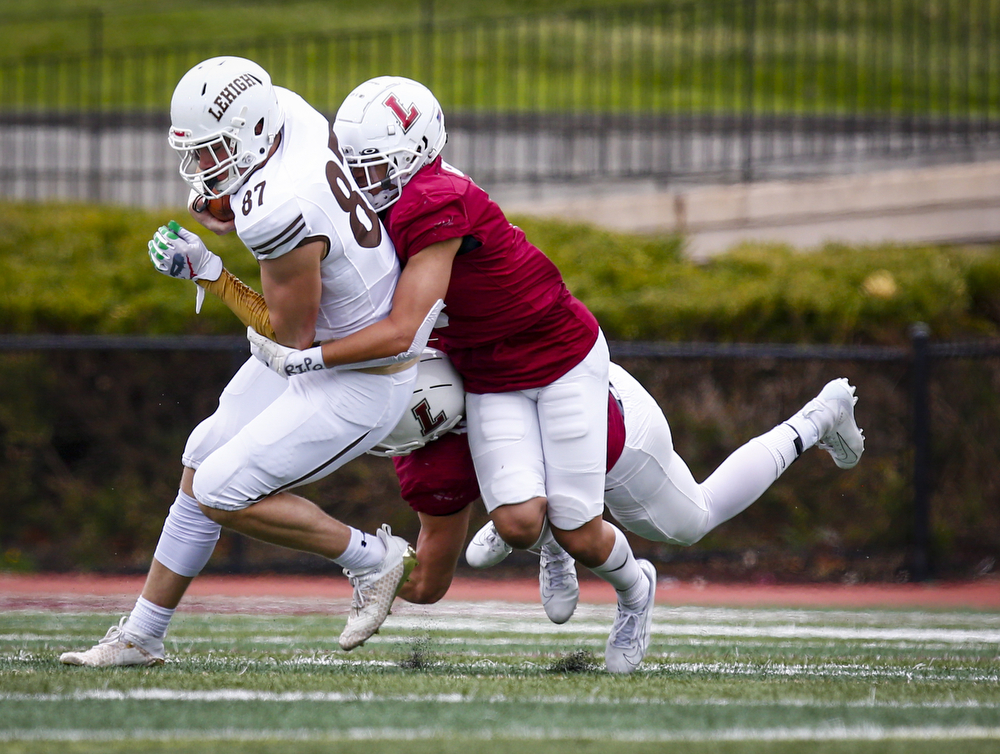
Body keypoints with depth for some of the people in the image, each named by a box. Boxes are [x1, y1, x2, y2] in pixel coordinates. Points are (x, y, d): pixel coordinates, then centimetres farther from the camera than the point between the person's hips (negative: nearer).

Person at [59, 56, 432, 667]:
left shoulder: (281, 215, -35)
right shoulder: (287, 110, -9)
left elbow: (292, 336, -22)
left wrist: (210, 275, -14)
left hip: (358, 383, -10)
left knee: (223, 495, -7)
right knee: (202, 465, 13)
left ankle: (372, 559, 9)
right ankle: (141, 637, 24)